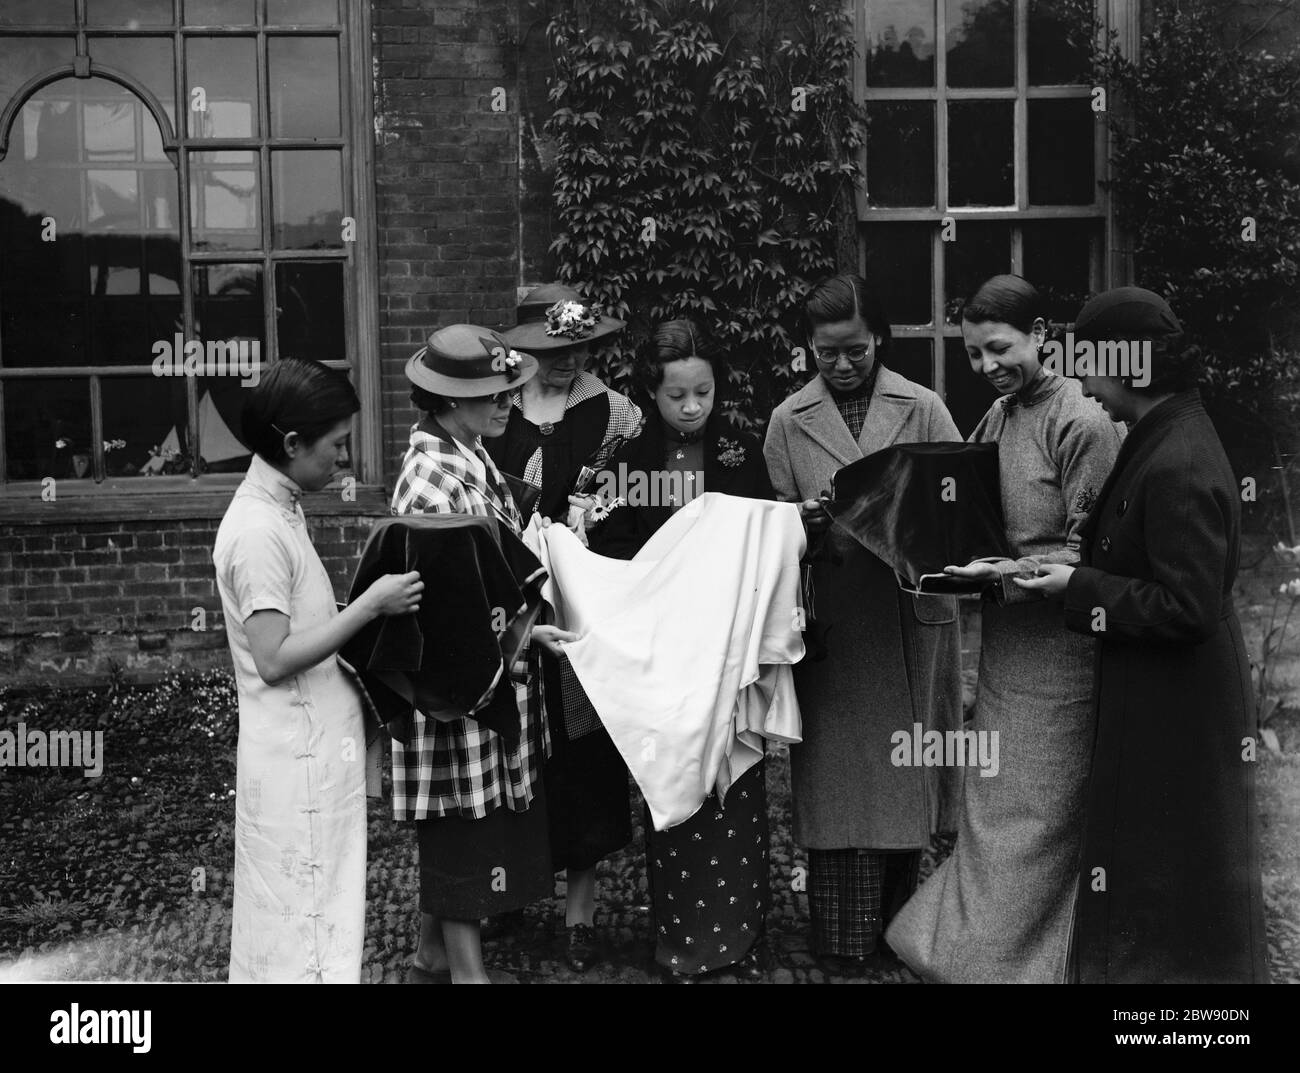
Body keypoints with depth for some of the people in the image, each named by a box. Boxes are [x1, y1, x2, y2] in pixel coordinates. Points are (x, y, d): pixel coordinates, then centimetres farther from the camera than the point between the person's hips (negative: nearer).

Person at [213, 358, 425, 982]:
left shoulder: (278, 508, 9)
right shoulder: (258, 530, -21)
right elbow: (274, 659, -23)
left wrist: (372, 599, 6)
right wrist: (371, 604, -21)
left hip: (315, 745, 9)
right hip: (299, 759, -9)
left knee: (309, 912, 19)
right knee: (304, 925, 2)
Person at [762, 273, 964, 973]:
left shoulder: (923, 408, 2)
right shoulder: (788, 421, 4)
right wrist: (809, 521, -15)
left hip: (912, 619, 1)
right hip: (831, 622, 0)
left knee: (906, 773, 9)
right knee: (838, 776, 4)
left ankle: (898, 927, 27)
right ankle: (843, 943, 16)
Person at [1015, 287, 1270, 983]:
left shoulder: (1175, 469, -24)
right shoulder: (1166, 437, 6)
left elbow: (1187, 609, -26)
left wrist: (1080, 588, -19)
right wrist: (1078, 571, 5)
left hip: (1170, 710, -10)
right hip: (1160, 698, 10)